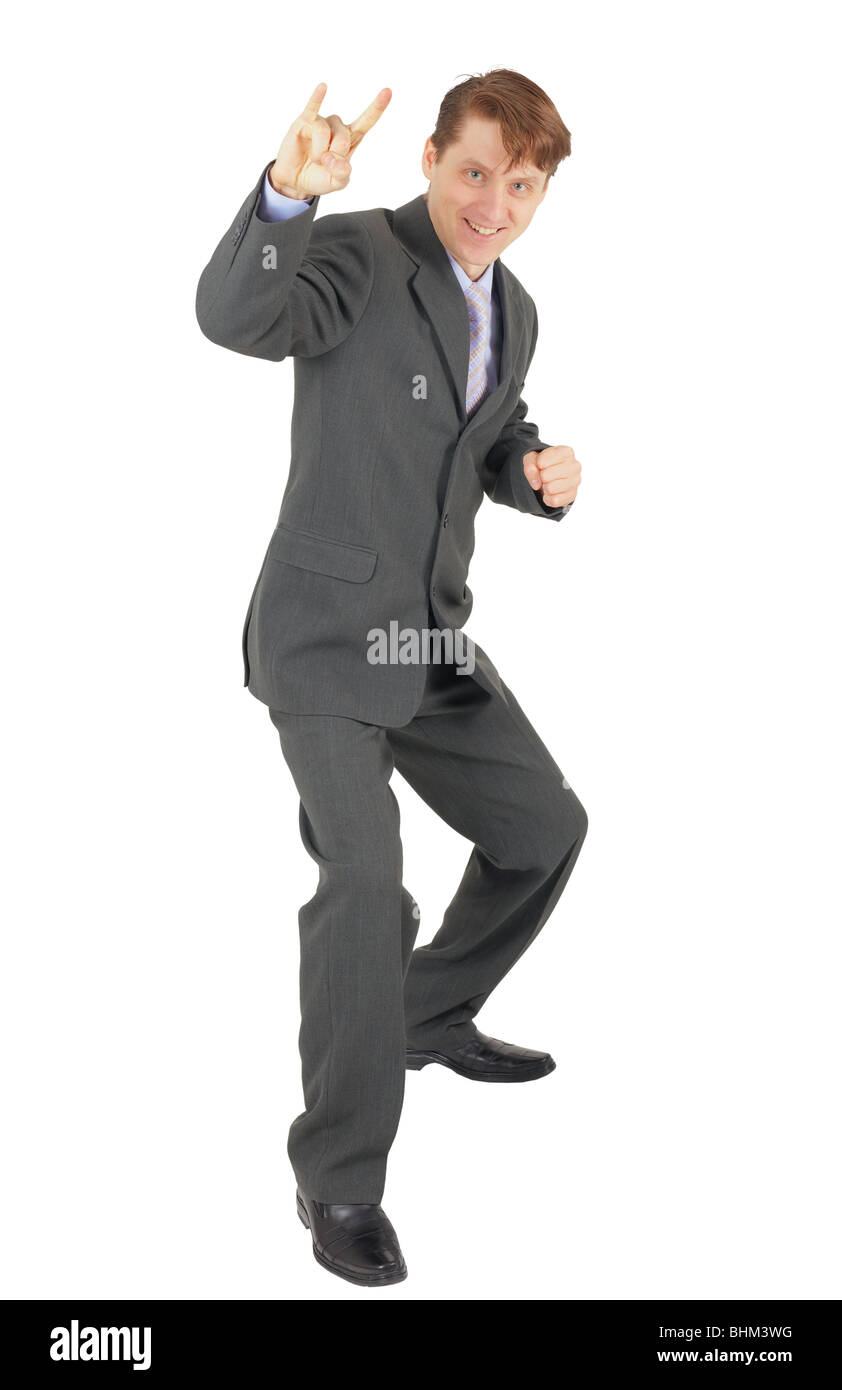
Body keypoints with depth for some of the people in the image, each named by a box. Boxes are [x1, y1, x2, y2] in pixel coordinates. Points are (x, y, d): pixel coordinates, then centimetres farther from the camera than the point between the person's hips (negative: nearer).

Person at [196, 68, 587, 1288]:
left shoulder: (513, 312, 10)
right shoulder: (360, 253, -13)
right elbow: (235, 316, -32)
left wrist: (541, 471, -2)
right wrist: (289, 191, -51)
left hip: (432, 635, 8)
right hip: (325, 631, -8)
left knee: (546, 830, 14)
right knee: (366, 878, -22)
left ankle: (431, 1017, 36)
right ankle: (340, 1176, -7)